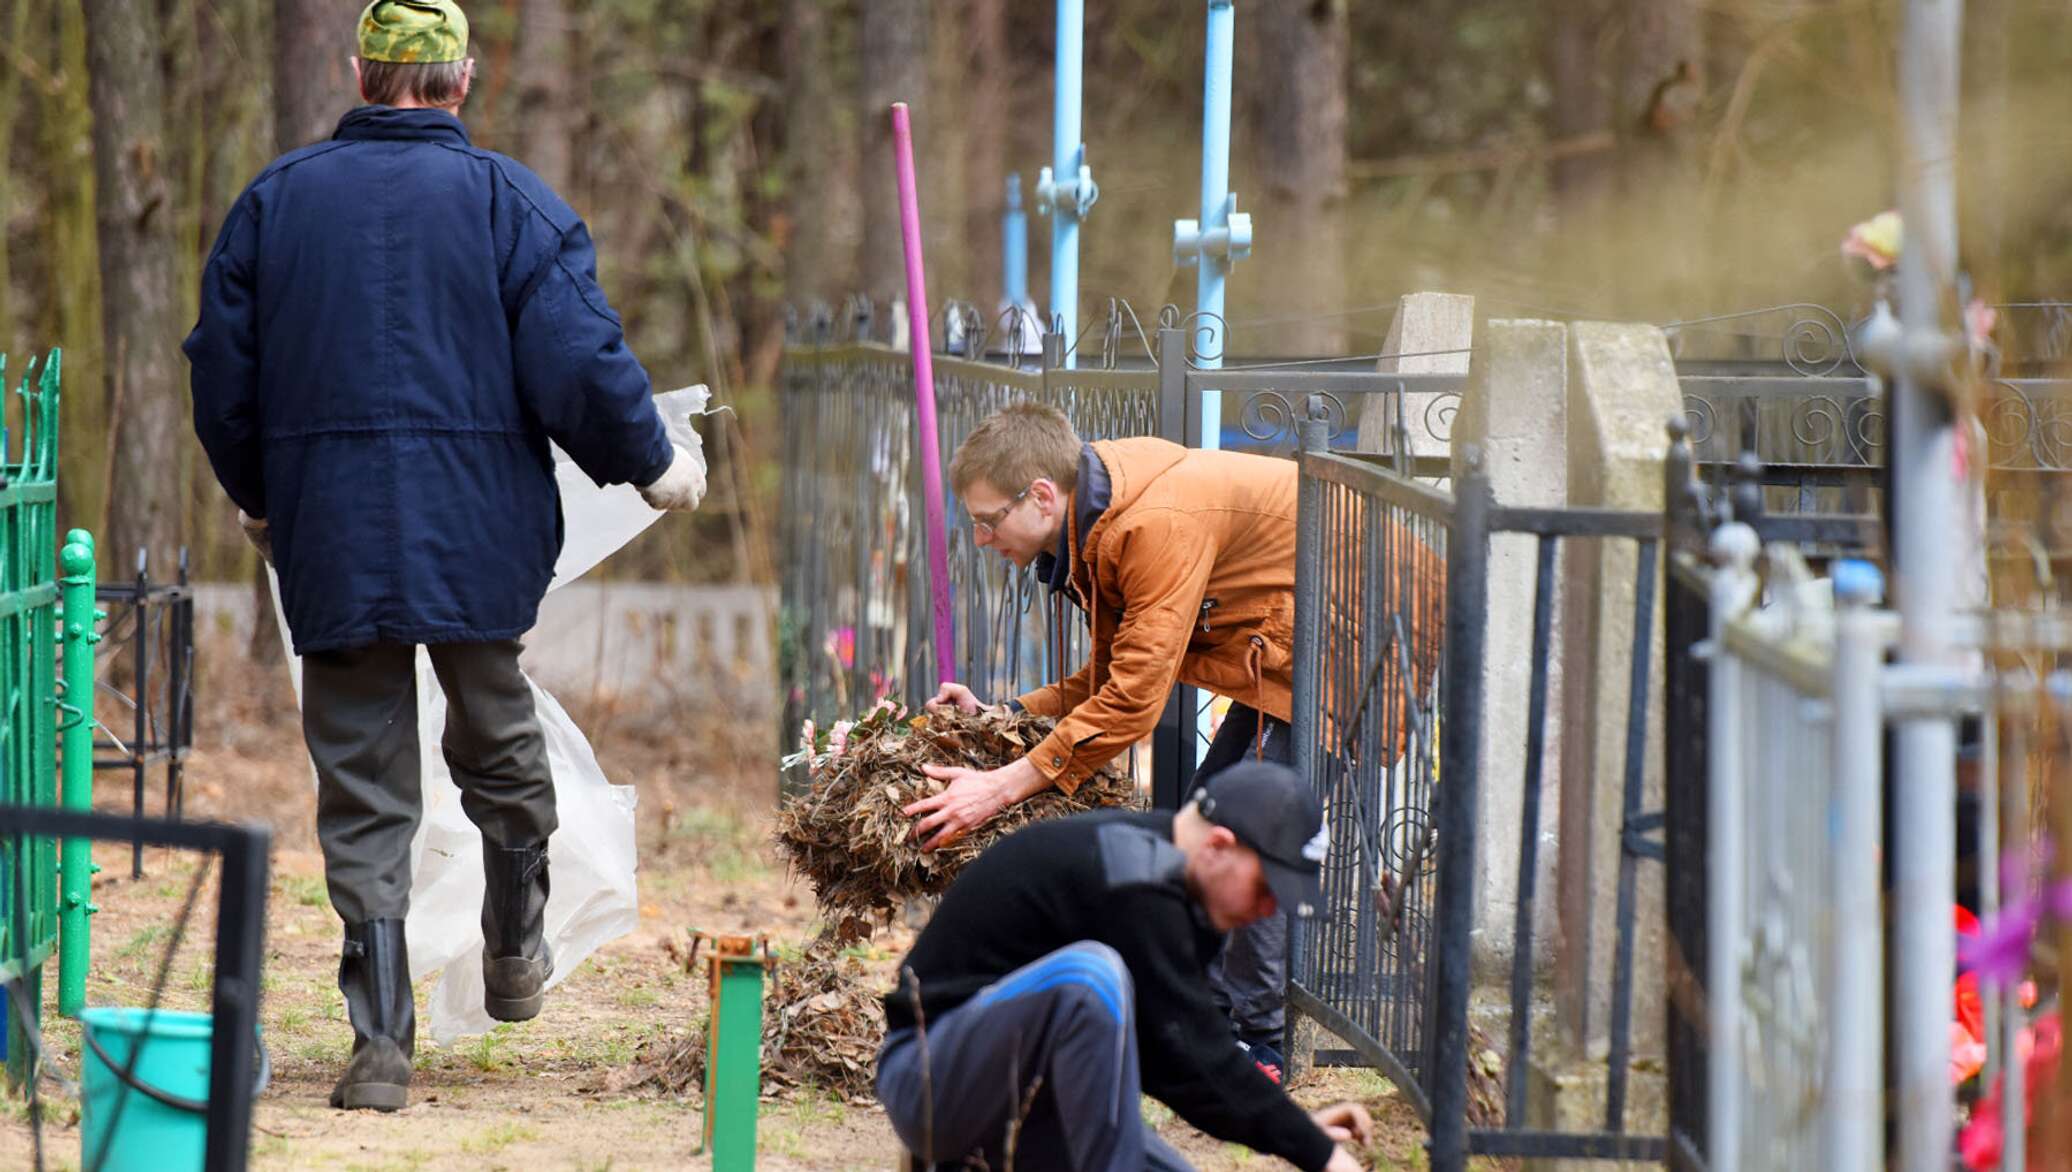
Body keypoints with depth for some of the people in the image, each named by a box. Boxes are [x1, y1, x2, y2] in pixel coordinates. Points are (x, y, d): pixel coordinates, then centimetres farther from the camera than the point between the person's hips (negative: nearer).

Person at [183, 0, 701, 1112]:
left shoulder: (275, 199, 4)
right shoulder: (511, 202, -3)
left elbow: (221, 373, 9)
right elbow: (580, 364, -9)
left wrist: (254, 497, 25)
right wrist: (653, 463, 8)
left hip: (329, 547, 1)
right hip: (480, 538, -1)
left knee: (362, 790, 4)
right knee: (499, 746, 21)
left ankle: (382, 1043, -3)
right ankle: (515, 958, 36)